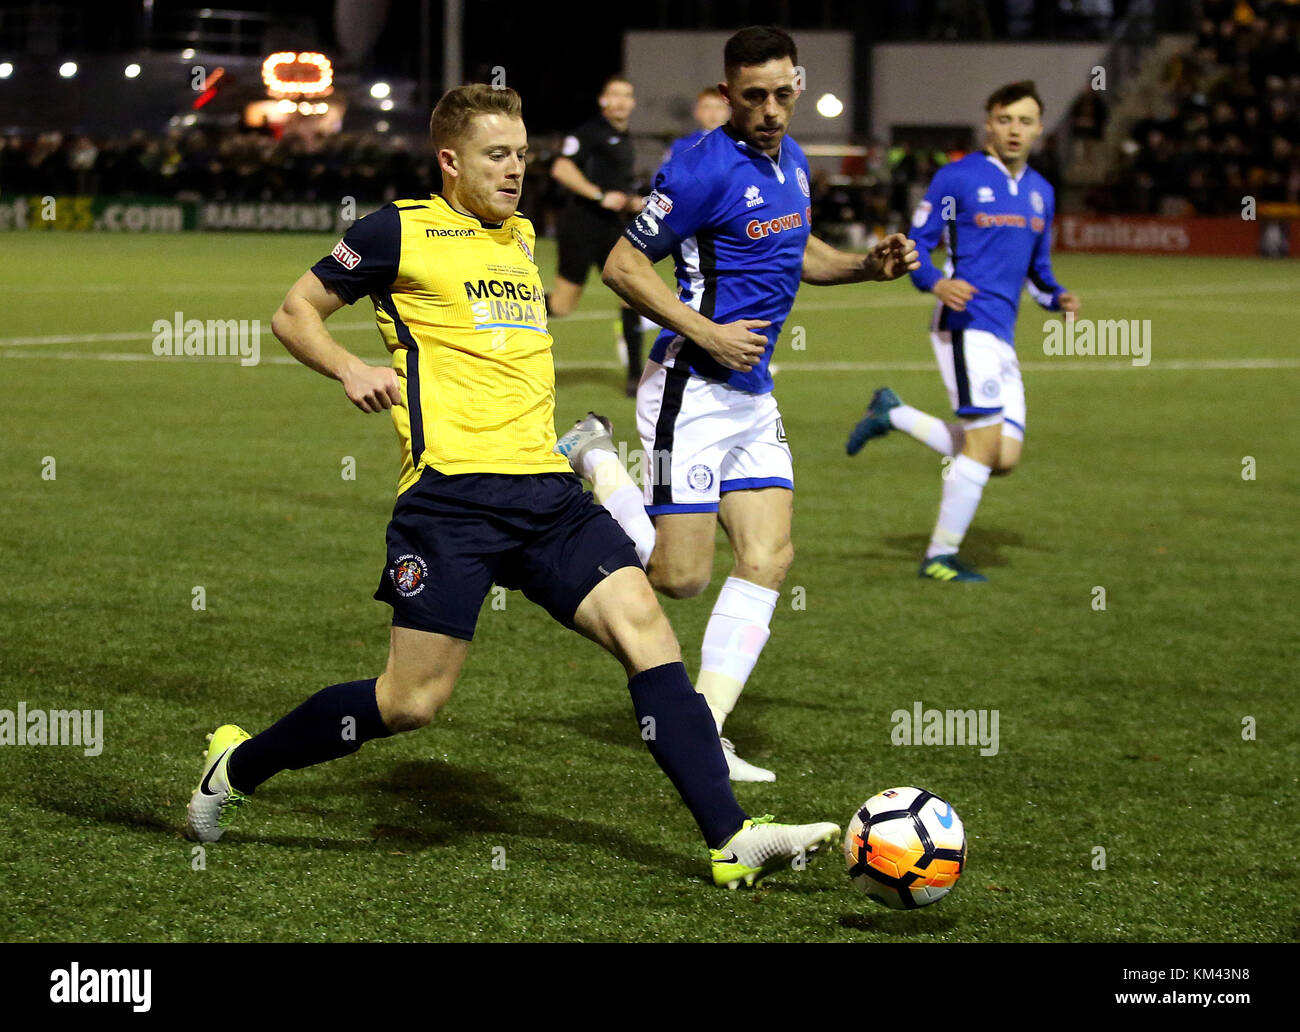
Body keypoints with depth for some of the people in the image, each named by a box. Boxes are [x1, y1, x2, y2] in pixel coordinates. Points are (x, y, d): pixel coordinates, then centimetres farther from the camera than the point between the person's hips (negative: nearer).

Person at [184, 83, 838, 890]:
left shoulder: (523, 235, 21)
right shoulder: (403, 231, 1)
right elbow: (294, 315, 5)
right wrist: (350, 368, -12)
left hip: (545, 488, 6)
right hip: (452, 491, -6)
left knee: (641, 619, -14)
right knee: (414, 701, -7)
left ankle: (731, 839, -18)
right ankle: (238, 765, 16)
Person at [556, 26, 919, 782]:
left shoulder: (791, 160, 10)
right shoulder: (705, 168, -16)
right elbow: (624, 266, -14)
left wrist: (869, 265, 9)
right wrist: (705, 333, -20)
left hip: (754, 394, 8)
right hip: (691, 391, -8)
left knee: (769, 557, -2)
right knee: (681, 576, -7)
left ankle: (702, 732, 0)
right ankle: (596, 458, 17)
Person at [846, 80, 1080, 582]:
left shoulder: (1040, 192, 17)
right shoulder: (957, 178, -3)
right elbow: (915, 243, 0)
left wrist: (1058, 298, 6)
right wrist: (936, 282, -19)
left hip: (1002, 338, 7)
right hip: (964, 324, -7)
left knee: (1004, 457, 1)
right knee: (985, 441, -15)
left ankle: (894, 415, 19)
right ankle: (940, 557, -5)